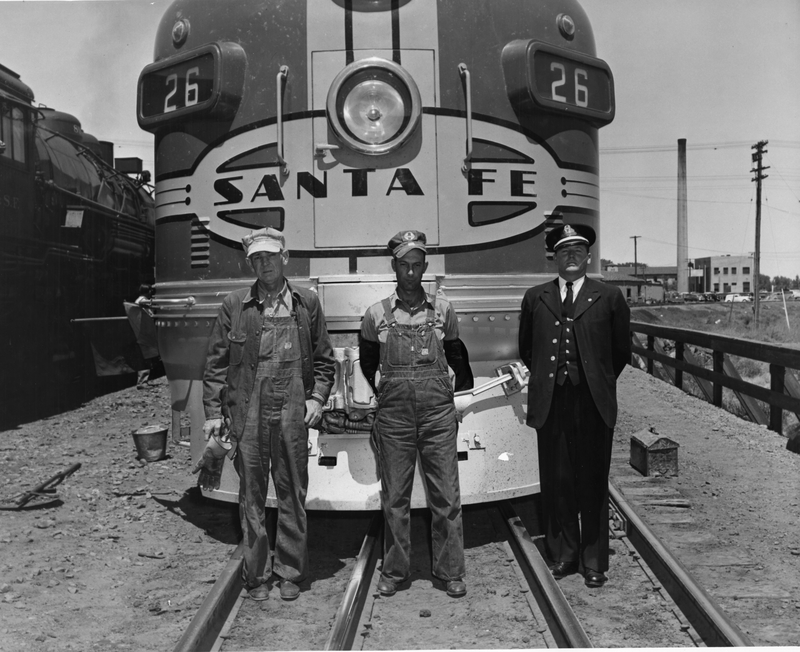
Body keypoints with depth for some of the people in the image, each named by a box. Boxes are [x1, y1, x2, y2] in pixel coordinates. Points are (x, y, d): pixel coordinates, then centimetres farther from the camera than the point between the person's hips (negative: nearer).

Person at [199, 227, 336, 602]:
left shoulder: (306, 304, 6)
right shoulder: (234, 306, 5)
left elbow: (324, 359, 12)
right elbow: (216, 363, 7)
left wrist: (317, 398, 0)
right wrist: (213, 412, 2)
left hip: (293, 414, 0)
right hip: (247, 414, 0)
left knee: (293, 494, 8)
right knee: (251, 494, 8)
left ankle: (290, 572, 22)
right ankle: (255, 575, 21)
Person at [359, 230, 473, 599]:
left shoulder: (443, 311, 4)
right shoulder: (377, 314, 3)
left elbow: (457, 358, 16)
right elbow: (366, 361, 19)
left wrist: (461, 398, 14)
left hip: (439, 415, 0)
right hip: (393, 416, 0)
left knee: (446, 497, 3)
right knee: (394, 499, 8)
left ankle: (451, 572, 16)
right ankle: (394, 571, 22)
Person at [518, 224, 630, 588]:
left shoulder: (609, 298, 4)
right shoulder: (535, 298, 9)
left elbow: (621, 351, 12)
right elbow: (526, 348, 18)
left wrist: (599, 382, 11)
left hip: (593, 404, -1)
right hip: (550, 404, 2)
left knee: (593, 483, 6)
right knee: (556, 482, 7)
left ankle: (594, 562, 19)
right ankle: (563, 555, 22)